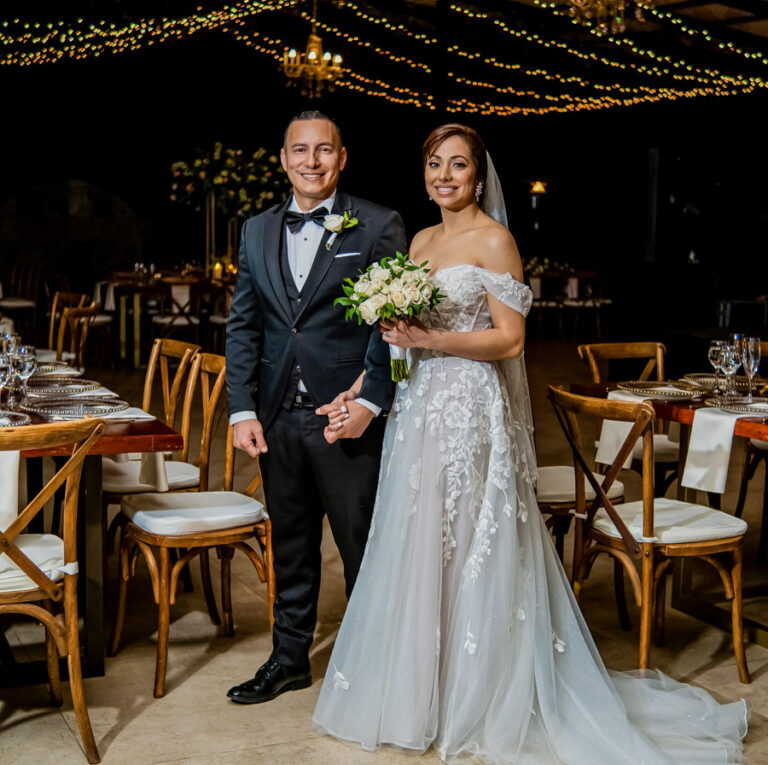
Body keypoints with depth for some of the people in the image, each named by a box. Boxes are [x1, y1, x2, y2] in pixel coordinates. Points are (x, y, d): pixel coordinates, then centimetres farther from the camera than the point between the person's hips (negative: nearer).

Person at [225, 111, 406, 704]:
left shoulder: (378, 227, -2)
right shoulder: (257, 232, 12)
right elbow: (242, 326, 11)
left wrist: (370, 401, -17)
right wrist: (242, 408, 1)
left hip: (348, 415, -4)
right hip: (277, 418, 5)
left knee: (363, 546, 6)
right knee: (290, 545, 16)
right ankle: (290, 657, 31)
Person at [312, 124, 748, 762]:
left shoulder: (494, 241, -7)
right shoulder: (420, 240, 15)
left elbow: (510, 339, -12)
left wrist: (429, 340, -20)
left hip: (470, 410, -7)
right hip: (419, 406, 7)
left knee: (466, 550, -2)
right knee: (415, 549, 10)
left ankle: (473, 703, 11)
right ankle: (416, 688, 23)